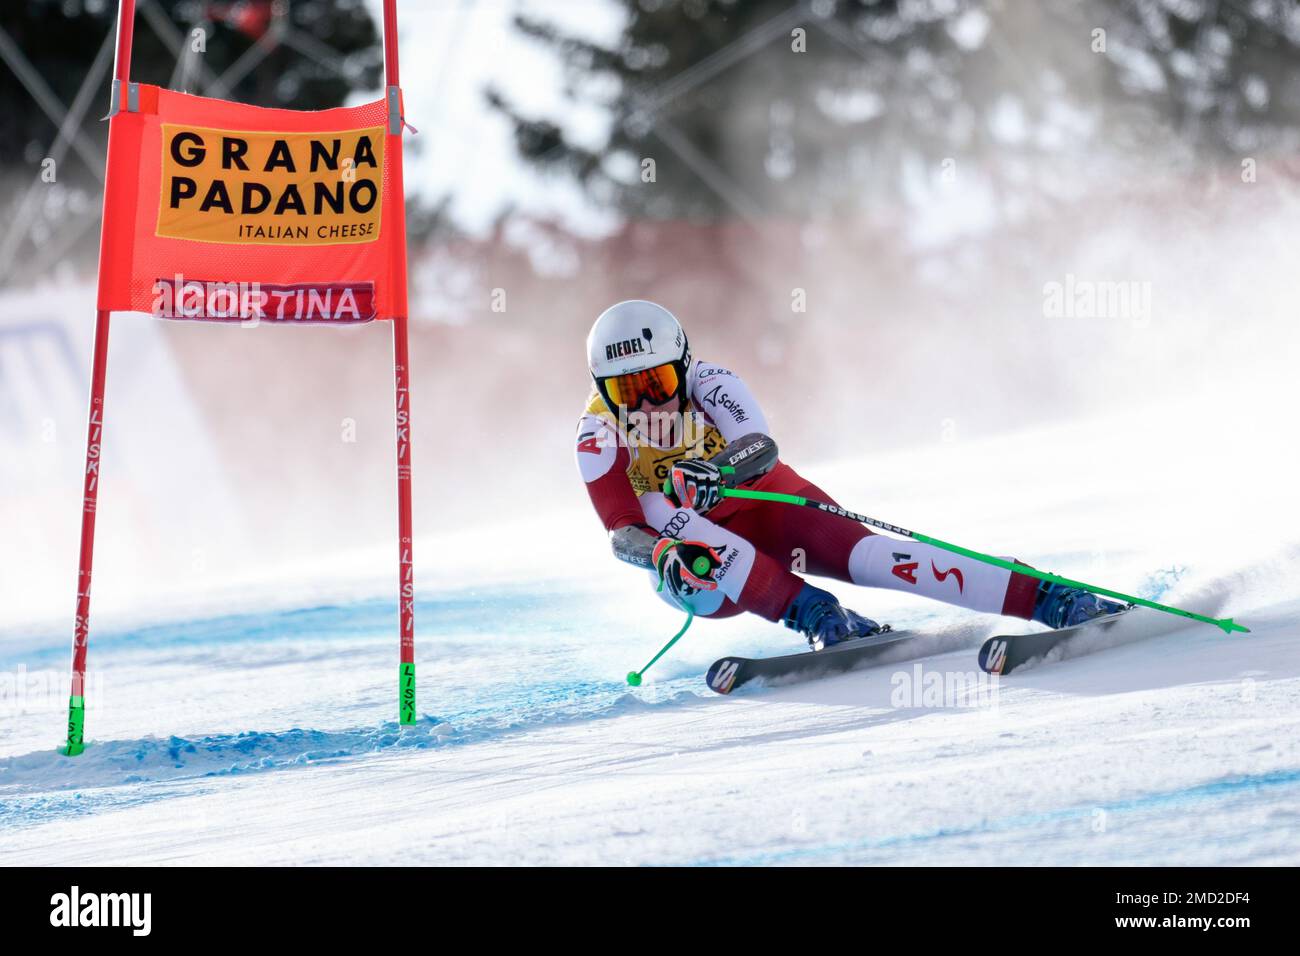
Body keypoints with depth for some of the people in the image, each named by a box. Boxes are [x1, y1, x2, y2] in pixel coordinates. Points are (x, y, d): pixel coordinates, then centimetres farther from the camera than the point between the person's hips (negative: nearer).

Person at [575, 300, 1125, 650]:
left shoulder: (708, 385, -16)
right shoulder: (600, 435, -15)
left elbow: (761, 448, -33)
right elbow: (622, 530, -22)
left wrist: (715, 471, -55)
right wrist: (661, 553, -45)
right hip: (705, 565, 1)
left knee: (861, 555, -25)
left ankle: (1047, 600, -33)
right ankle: (814, 615, -39)